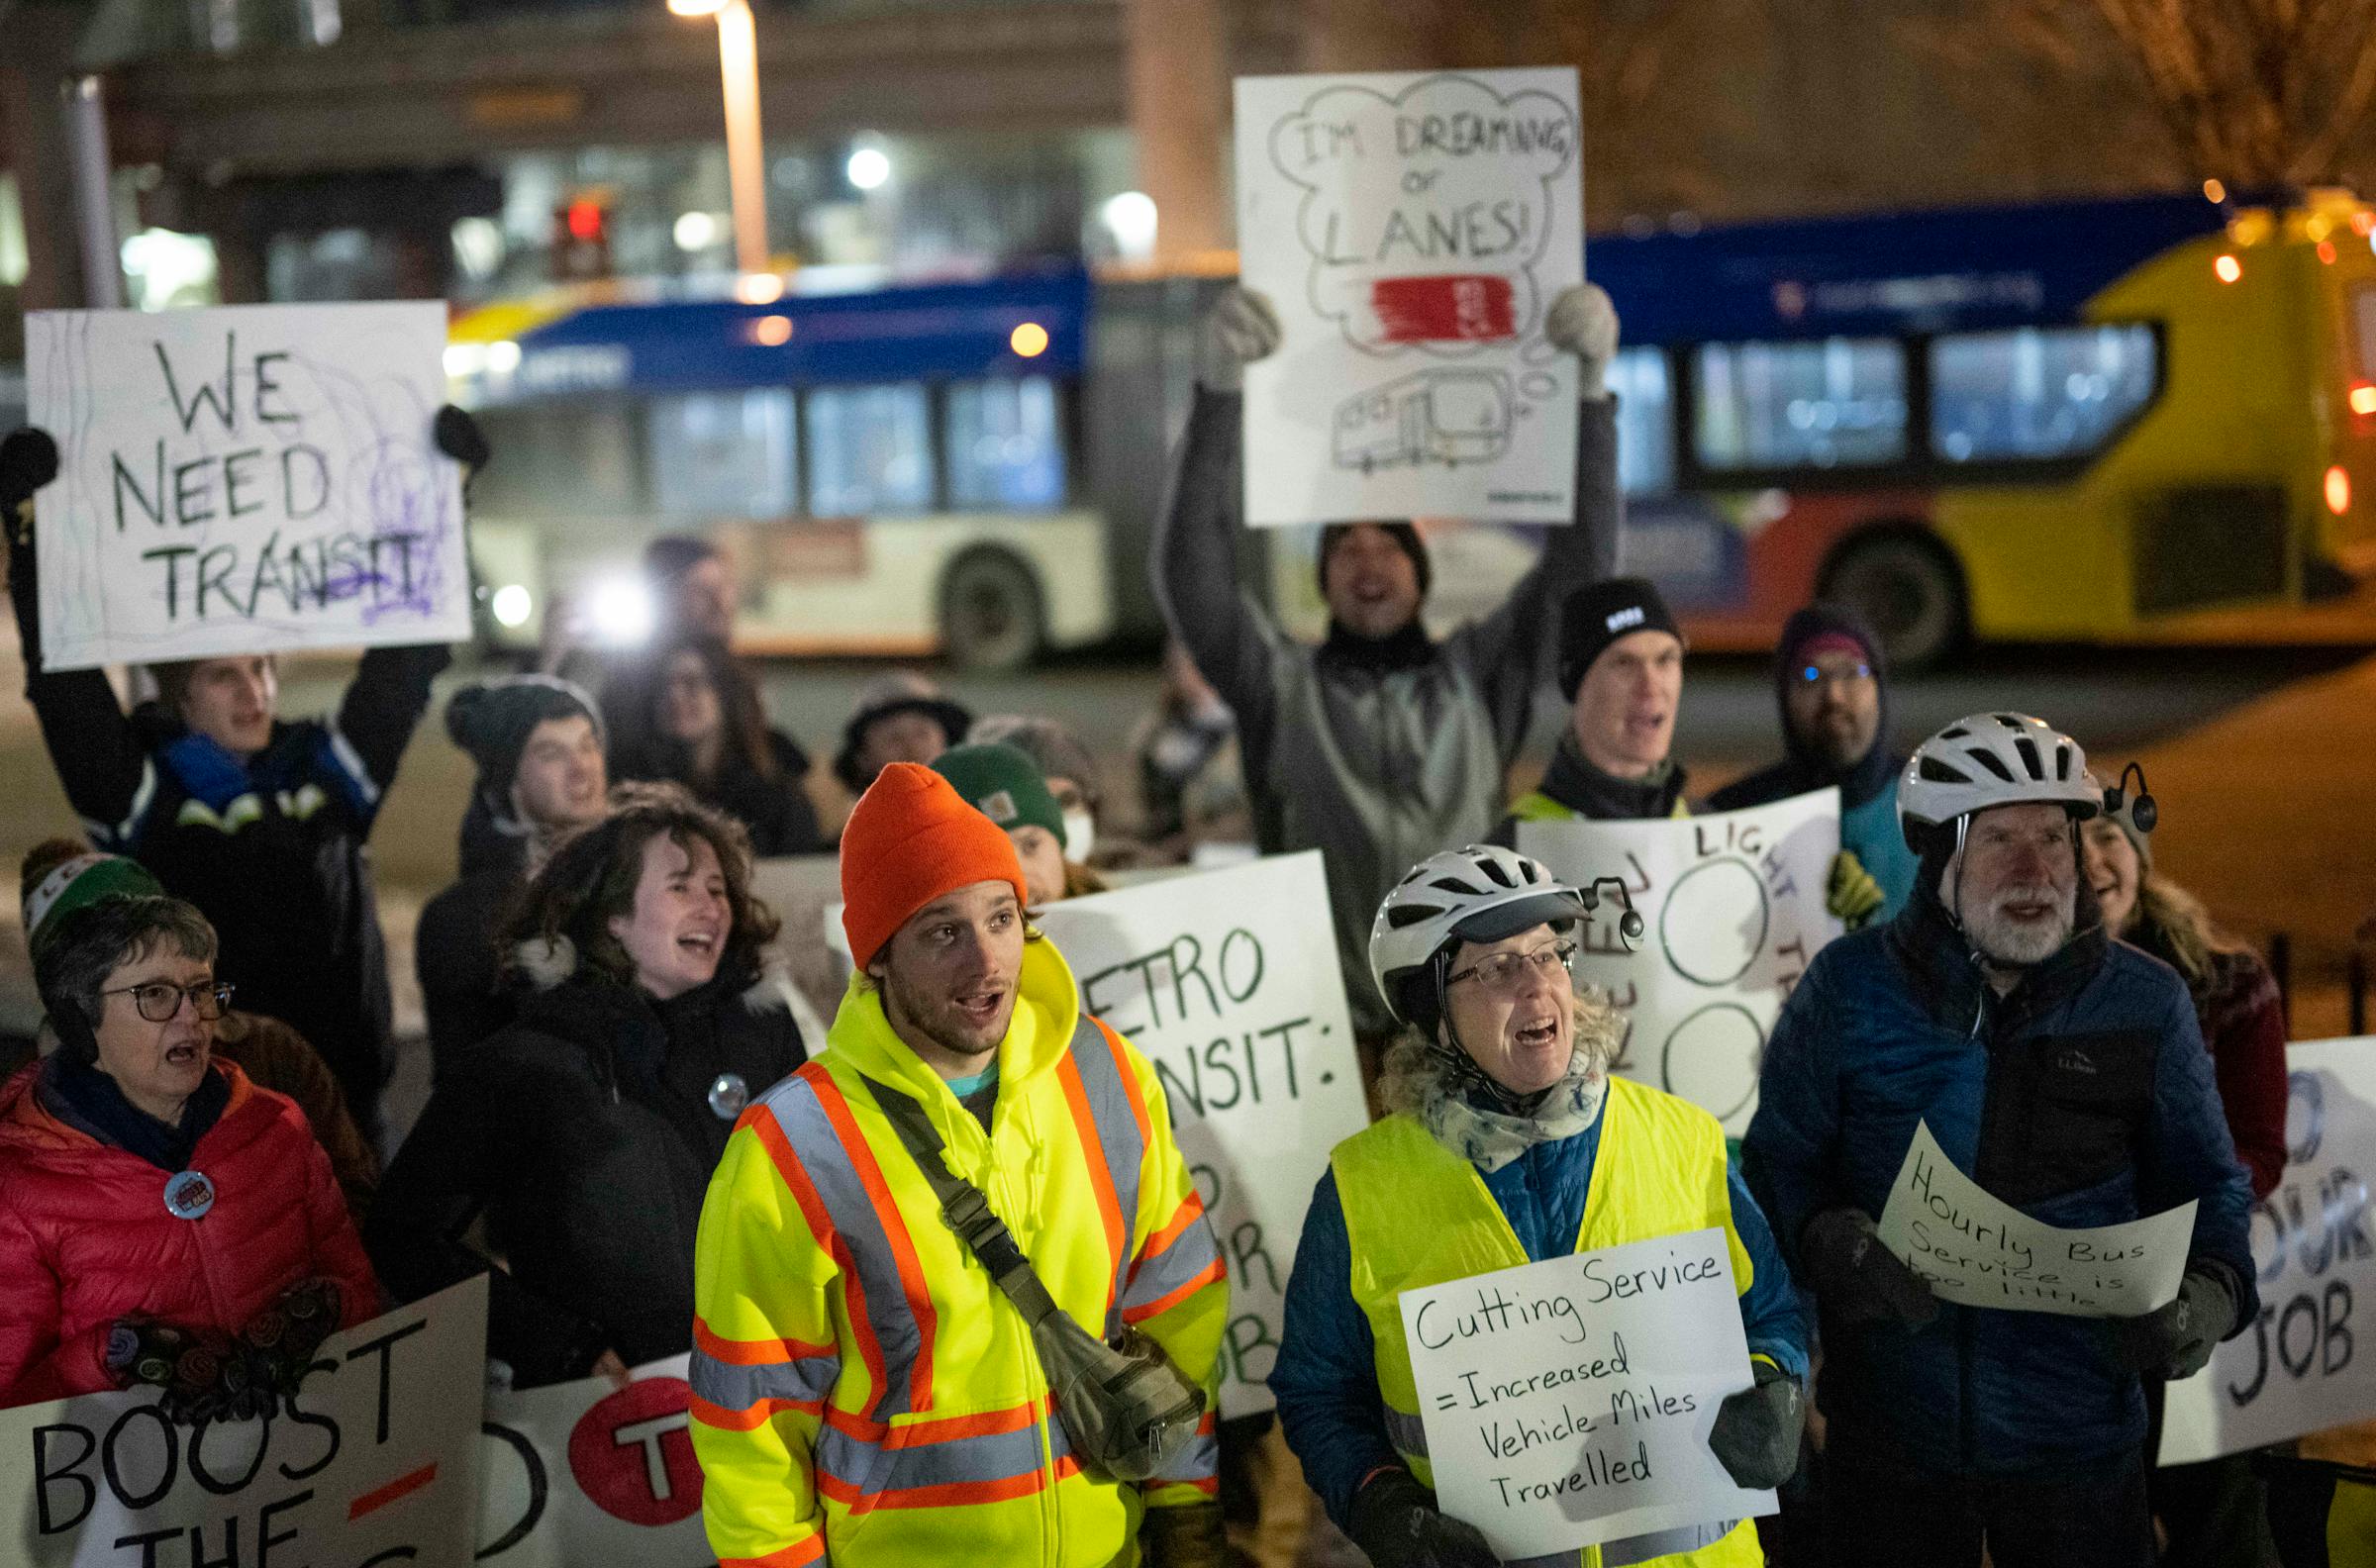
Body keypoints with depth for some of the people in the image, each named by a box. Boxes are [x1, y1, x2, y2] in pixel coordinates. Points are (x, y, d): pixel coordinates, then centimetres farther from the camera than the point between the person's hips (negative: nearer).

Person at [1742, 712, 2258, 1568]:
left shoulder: (2146, 1002, 2)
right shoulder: (1847, 988, -1)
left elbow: (2205, 1182, 9)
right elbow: (1778, 1160, 2)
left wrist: (2208, 1293, -11)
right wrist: (1827, 1240, -19)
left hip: (2077, 1437, 1)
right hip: (1887, 1427, 0)